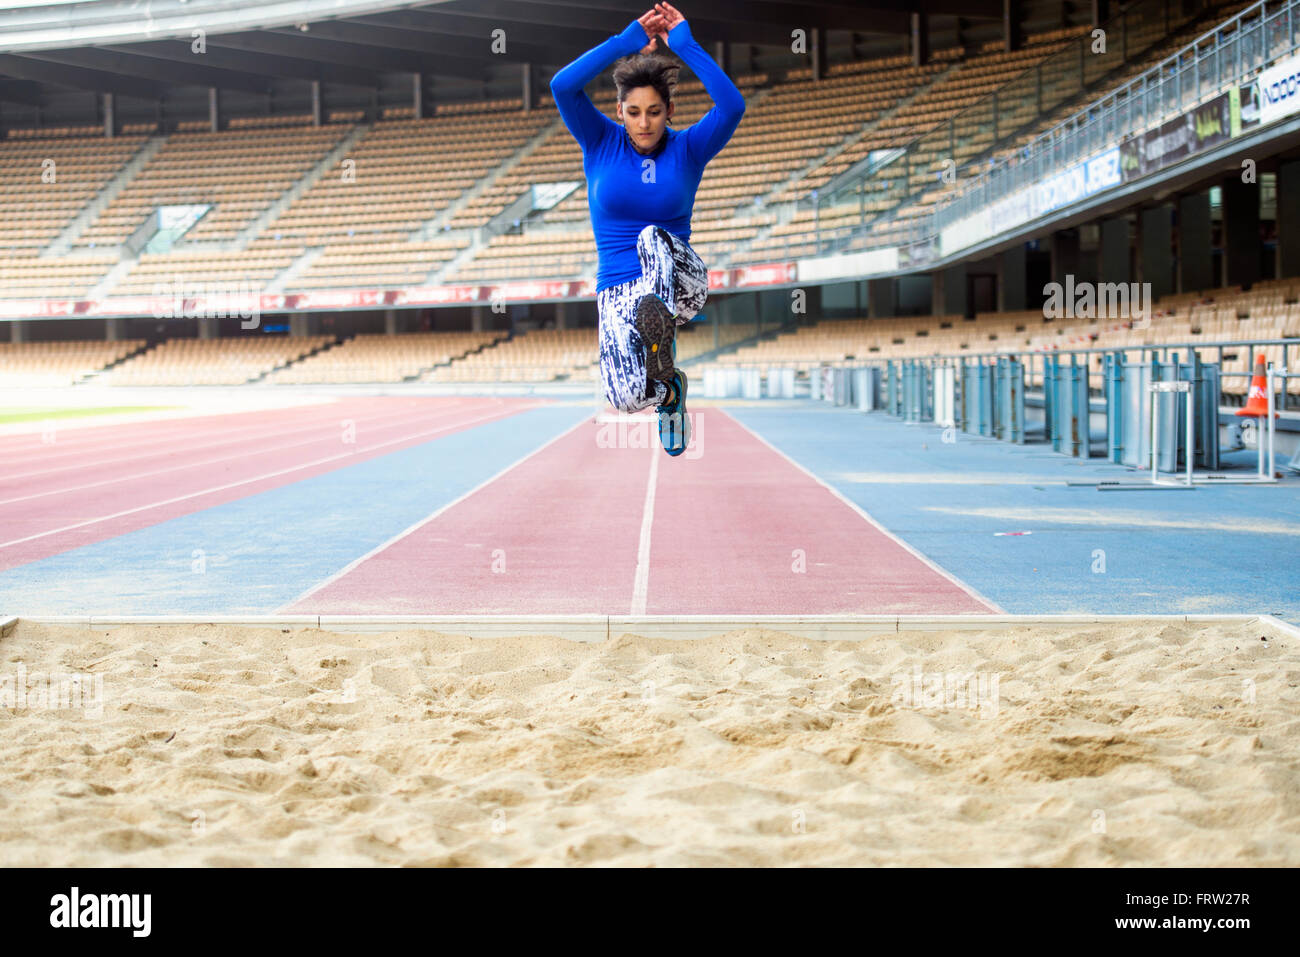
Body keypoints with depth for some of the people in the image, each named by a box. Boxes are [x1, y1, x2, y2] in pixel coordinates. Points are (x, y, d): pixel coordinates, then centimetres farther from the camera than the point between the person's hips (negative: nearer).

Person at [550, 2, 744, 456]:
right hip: (618, 290, 1)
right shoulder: (601, 143, 3)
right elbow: (562, 86, -13)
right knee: (627, 398, -25)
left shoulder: (687, 148, 3)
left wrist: (685, 45, -13)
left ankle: (660, 333, -55)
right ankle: (668, 389, 8)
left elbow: (732, 106, -16)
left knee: (654, 237, -36)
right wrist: (627, 41, -12)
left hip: (679, 282, -1)